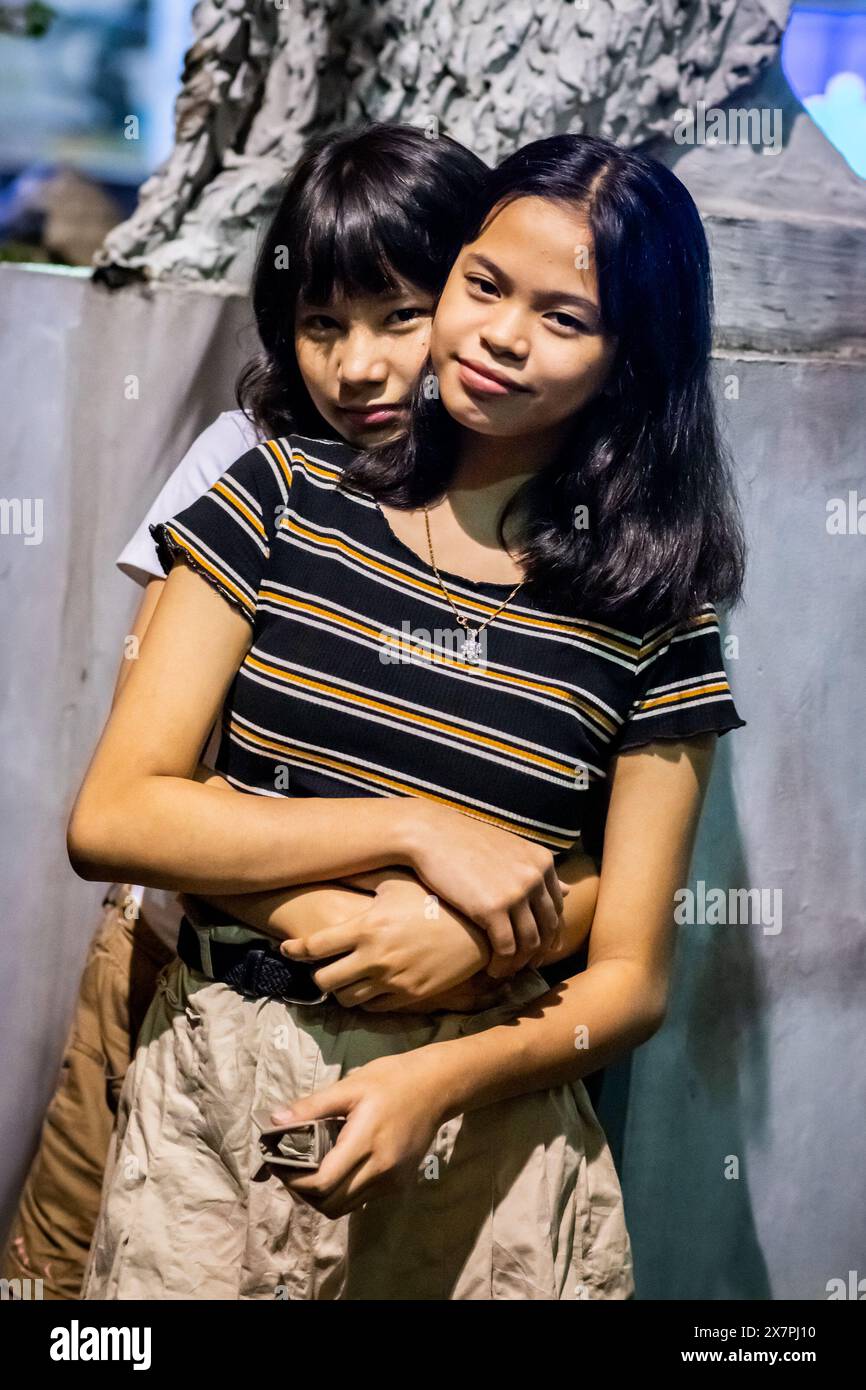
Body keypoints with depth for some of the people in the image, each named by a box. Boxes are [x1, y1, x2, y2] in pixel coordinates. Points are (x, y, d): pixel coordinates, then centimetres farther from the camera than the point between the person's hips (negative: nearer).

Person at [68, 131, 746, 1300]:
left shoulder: (653, 613, -4)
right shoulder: (284, 495, -2)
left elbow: (630, 982, -3)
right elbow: (109, 819, -8)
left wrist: (441, 1079, -21)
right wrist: (418, 828, -15)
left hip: (486, 1138, 0)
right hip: (214, 1101, 1)